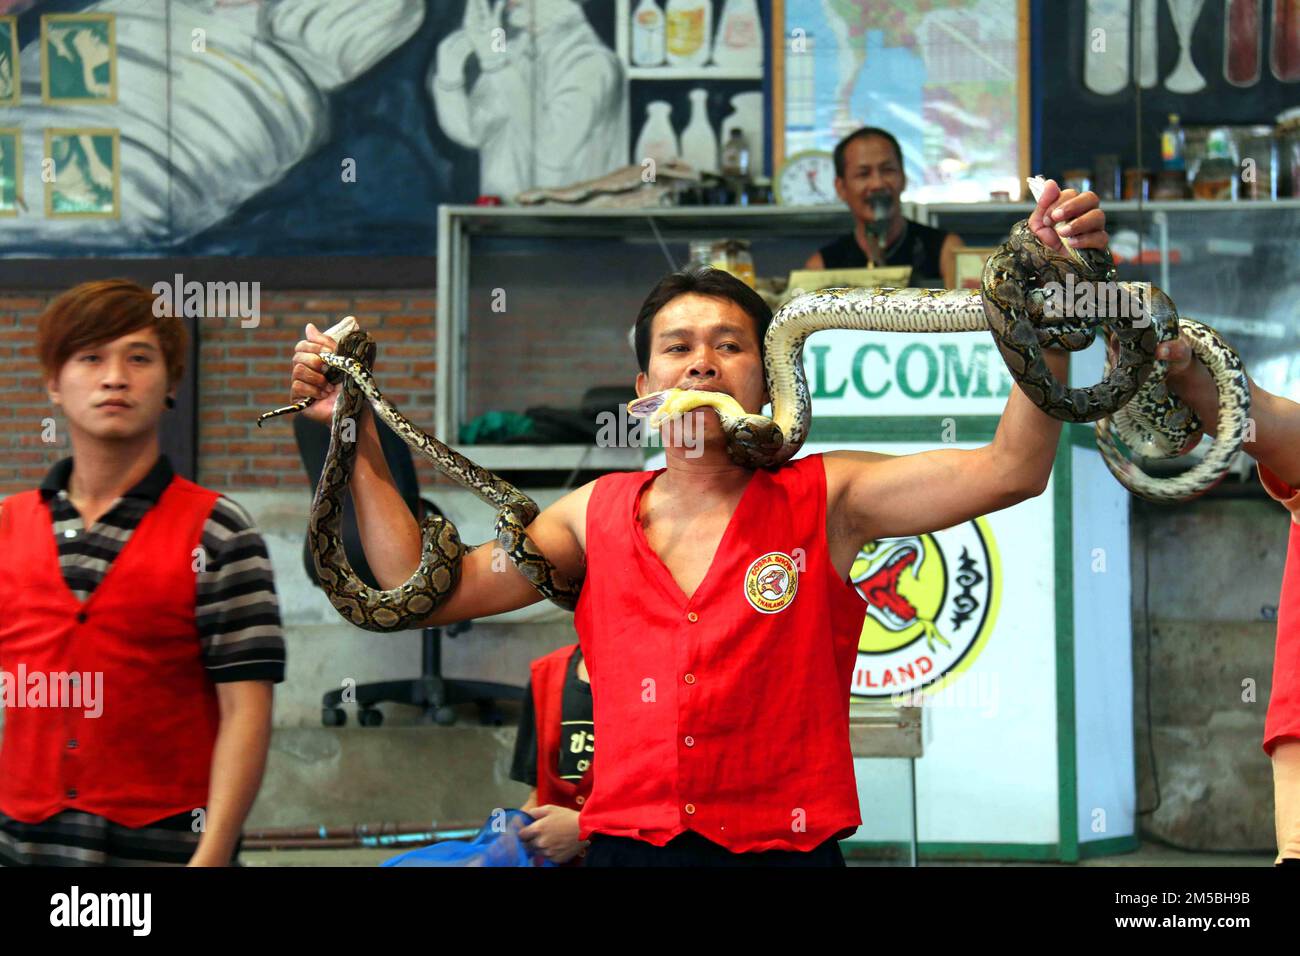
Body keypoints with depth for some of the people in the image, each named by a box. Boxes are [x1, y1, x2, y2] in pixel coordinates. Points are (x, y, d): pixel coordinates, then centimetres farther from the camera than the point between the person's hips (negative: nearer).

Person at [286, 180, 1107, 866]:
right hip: (624, 843, 3)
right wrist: (358, 436, 6)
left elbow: (1010, 469, -10)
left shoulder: (824, 500, 1)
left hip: (786, 849, -2)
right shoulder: (599, 515, 10)